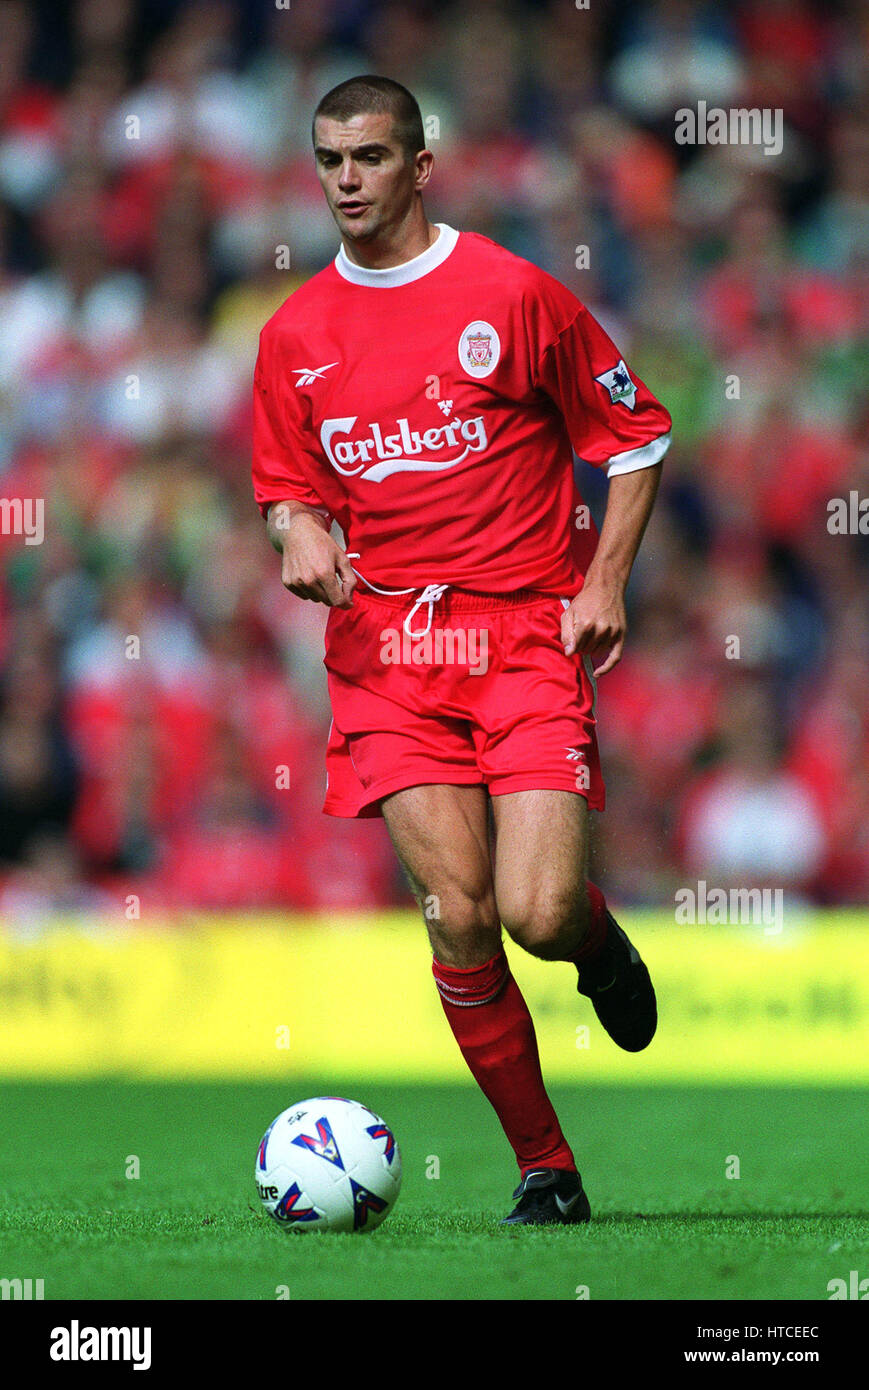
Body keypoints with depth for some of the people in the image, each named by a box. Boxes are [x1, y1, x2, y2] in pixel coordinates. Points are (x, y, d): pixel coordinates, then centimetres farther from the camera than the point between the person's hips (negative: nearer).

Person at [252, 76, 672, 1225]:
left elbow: (638, 434, 7)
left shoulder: (511, 293, -1)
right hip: (387, 645, 3)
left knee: (538, 915, -16)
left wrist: (604, 586, -2)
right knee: (458, 917, -10)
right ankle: (544, 1167, 4)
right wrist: (302, 535, -4)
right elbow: (288, 488, 20)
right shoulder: (294, 335, 9)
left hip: (527, 633, -2)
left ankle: (597, 936, 23)